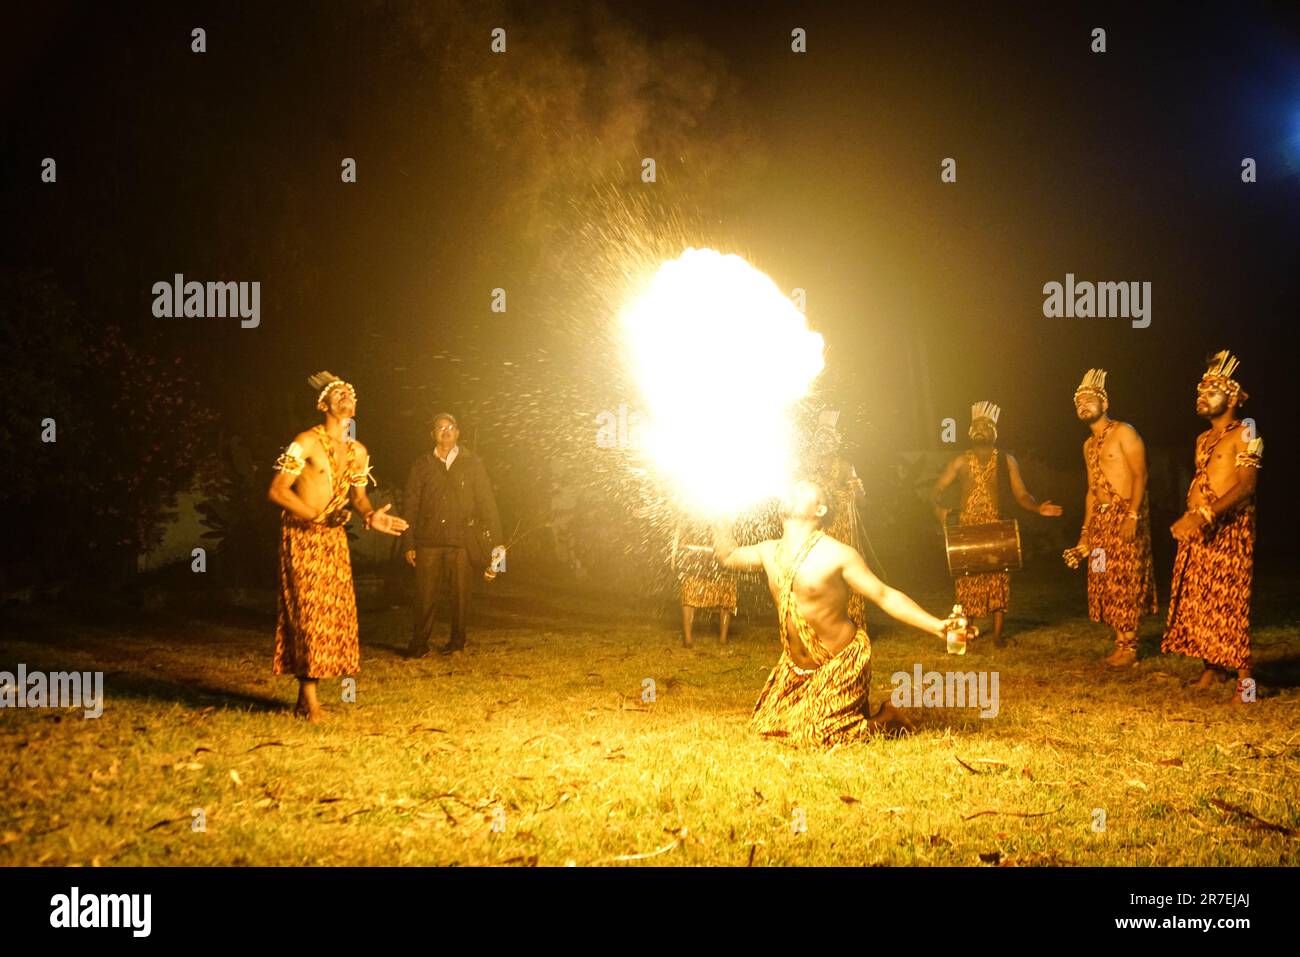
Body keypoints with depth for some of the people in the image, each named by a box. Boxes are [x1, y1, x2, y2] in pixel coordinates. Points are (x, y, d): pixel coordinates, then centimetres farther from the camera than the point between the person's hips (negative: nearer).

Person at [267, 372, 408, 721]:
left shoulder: (358, 452, 11)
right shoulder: (306, 443, -10)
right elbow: (276, 490, -12)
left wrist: (371, 515, 1)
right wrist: (317, 515, -19)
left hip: (335, 539, 7)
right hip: (303, 535, -7)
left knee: (337, 614, 4)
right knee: (309, 613, -10)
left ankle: (306, 696, 11)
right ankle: (309, 698, -6)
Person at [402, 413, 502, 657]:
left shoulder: (472, 464, 8)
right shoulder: (421, 466, 9)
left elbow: (486, 502, 7)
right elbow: (410, 506, 10)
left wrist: (493, 540, 1)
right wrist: (408, 543, 4)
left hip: (463, 542, 0)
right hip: (428, 542, 0)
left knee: (461, 594, 4)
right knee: (425, 595, -2)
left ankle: (457, 641, 16)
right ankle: (419, 643, 6)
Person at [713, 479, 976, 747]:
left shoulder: (838, 554, -17)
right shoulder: (769, 551, 1)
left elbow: (885, 596, -16)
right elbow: (727, 555, 19)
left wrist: (937, 625, -26)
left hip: (841, 662, -7)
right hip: (795, 664, 7)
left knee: (814, 735, -16)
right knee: (765, 725, 10)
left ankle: (886, 720, 9)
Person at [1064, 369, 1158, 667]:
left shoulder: (1123, 433, -5)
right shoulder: (1088, 445, 19)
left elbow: (1140, 475, -12)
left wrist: (1133, 516, -22)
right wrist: (1085, 531, 17)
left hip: (1126, 514, -8)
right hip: (1100, 517, 8)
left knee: (1124, 580, -9)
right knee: (1104, 581, 5)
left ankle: (1130, 647, -5)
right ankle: (1120, 642, 11)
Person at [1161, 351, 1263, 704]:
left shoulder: (1245, 434, -6)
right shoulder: (1203, 439, 19)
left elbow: (1246, 485, -17)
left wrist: (1204, 515, -27)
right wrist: (1188, 518, 12)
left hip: (1230, 527, -8)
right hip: (1198, 531, 8)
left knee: (1231, 599, -11)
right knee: (1199, 598, 4)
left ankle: (1245, 677, -9)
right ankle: (1213, 666, 11)